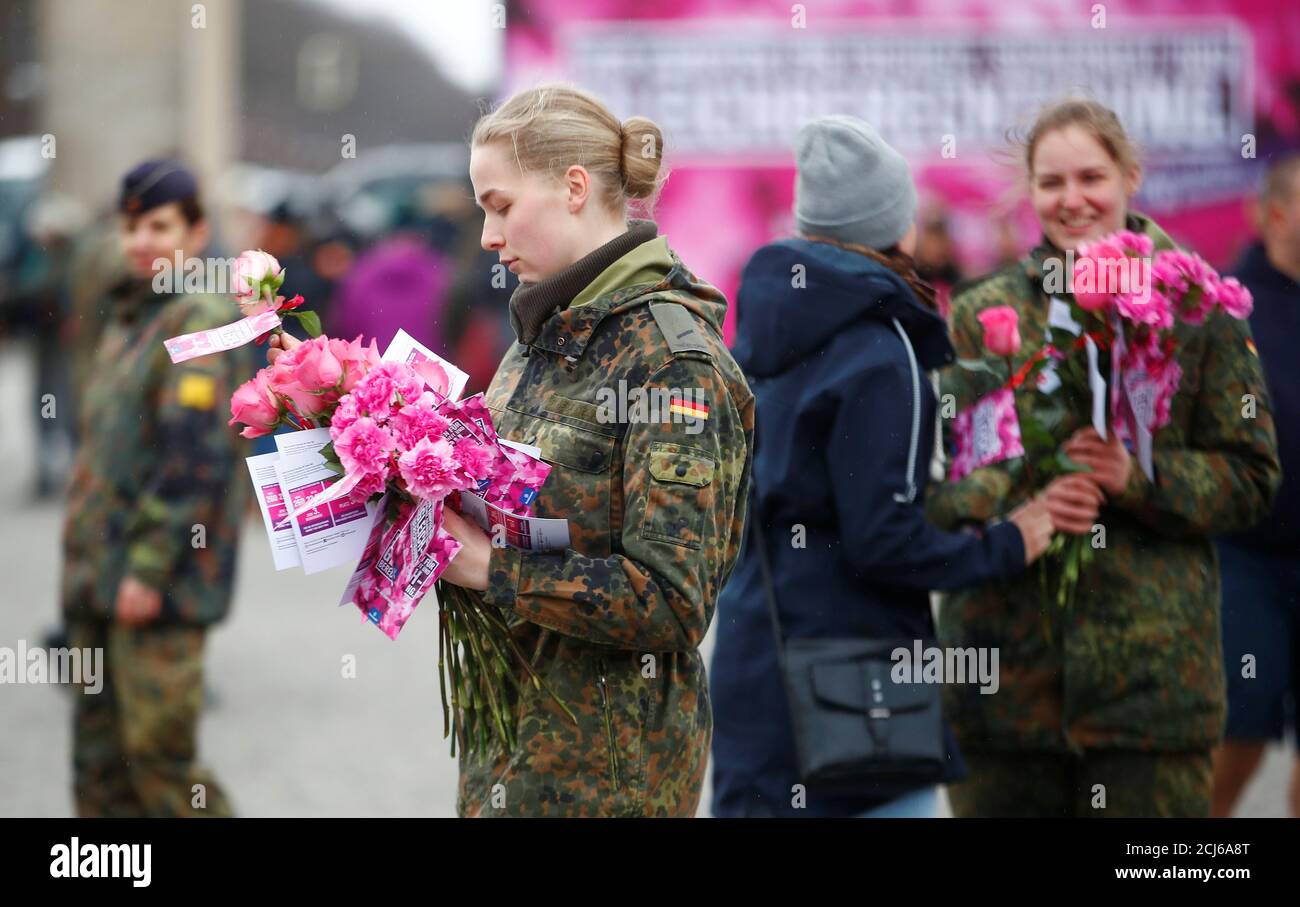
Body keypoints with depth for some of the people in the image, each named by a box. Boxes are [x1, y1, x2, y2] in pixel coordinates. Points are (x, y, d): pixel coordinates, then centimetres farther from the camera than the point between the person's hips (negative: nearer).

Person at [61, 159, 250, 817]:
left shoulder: (202, 323, -11)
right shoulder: (126, 321, 19)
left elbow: (193, 457, -19)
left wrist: (150, 567, -22)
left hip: (159, 585, -9)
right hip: (101, 583, 9)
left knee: (156, 751, -10)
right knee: (100, 758, 9)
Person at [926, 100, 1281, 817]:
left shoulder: (1196, 314, 5)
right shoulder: (981, 314, 10)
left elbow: (1249, 478, 3)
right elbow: (936, 474, 4)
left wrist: (1139, 477, -15)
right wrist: (1018, 500, -17)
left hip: (1153, 667, -1)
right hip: (1005, 656, 2)